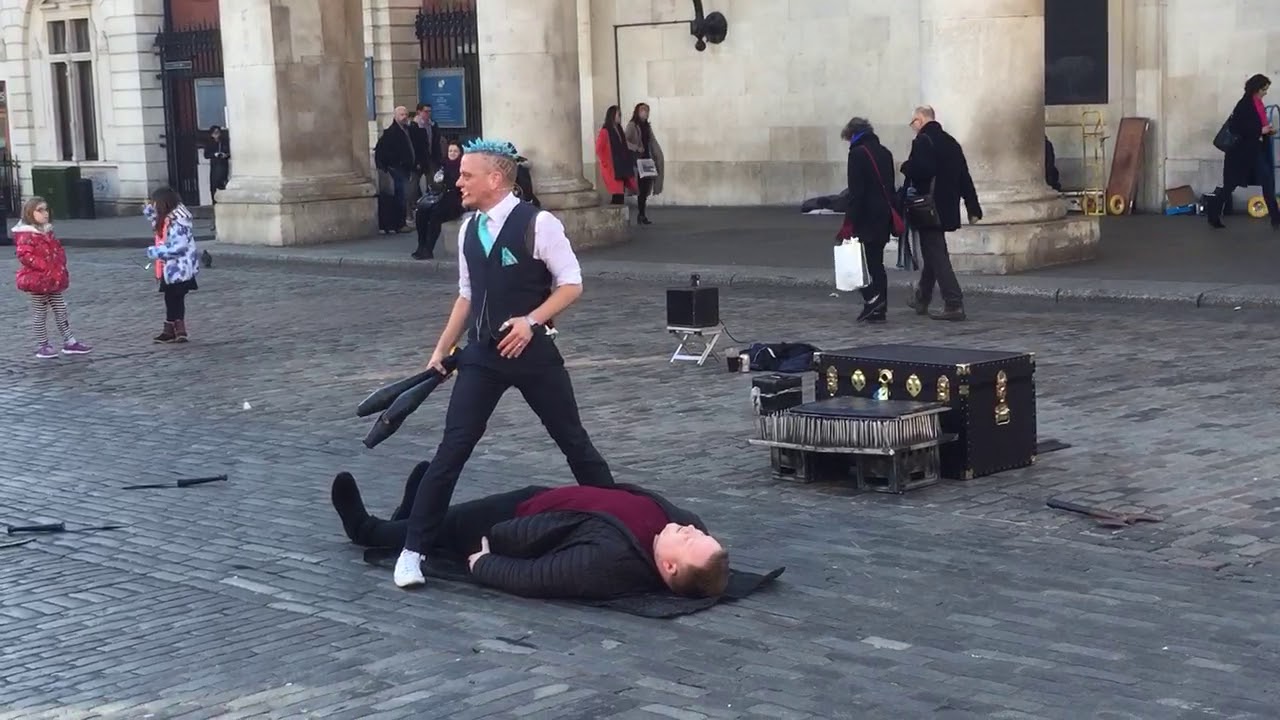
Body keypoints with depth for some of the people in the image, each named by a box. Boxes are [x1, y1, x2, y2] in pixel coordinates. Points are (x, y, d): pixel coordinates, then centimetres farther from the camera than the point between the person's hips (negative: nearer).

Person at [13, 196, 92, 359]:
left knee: (61, 310, 11)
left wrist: (61, 265, 2)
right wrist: (44, 267, -27)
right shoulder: (25, 235, -15)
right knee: (40, 313, 3)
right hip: (37, 279, -8)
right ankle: (42, 346, 12)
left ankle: (69, 342, 17)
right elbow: (24, 255, -24)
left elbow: (58, 250, 19)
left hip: (54, 279, 8)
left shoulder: (47, 231, 11)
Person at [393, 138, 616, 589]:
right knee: (453, 449, -3)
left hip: (532, 351, -4)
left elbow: (571, 285, -10)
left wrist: (530, 321, -21)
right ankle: (414, 548, 0)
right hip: (482, 353, 4)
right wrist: (442, 350, 13)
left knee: (572, 441, 10)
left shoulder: (538, 224, -14)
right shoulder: (468, 230, 5)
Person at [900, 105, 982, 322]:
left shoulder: (923, 141, -13)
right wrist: (973, 208, 12)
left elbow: (919, 171, -27)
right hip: (947, 208, 9)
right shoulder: (950, 142, 11)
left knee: (936, 255, -5)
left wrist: (906, 167, -5)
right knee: (933, 253, 19)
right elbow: (964, 177, 11)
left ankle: (954, 305, -10)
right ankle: (921, 300, 32)